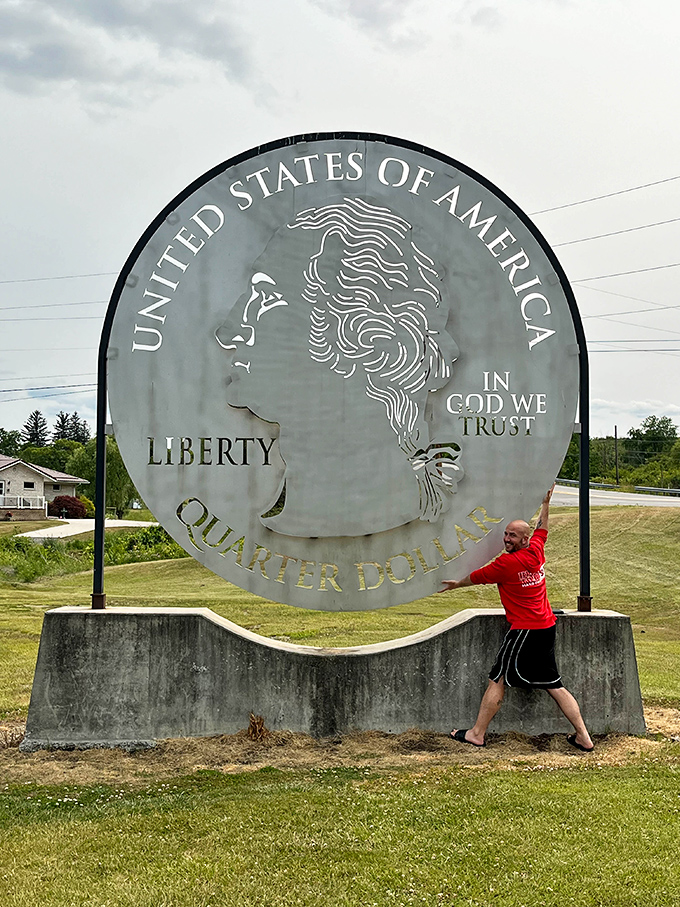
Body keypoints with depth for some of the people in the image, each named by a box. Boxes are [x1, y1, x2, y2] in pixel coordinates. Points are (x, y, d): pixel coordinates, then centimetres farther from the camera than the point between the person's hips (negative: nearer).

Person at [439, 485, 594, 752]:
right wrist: (546, 502, 41)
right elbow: (541, 528, 27)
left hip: (524, 630, -8)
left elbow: (476, 577, 2)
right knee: (555, 685, 10)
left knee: (497, 680, 0)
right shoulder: (536, 550, 4)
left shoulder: (507, 562, -14)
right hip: (547, 627, 8)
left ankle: (477, 734, 5)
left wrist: (456, 584, 20)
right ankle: (583, 737, 10)